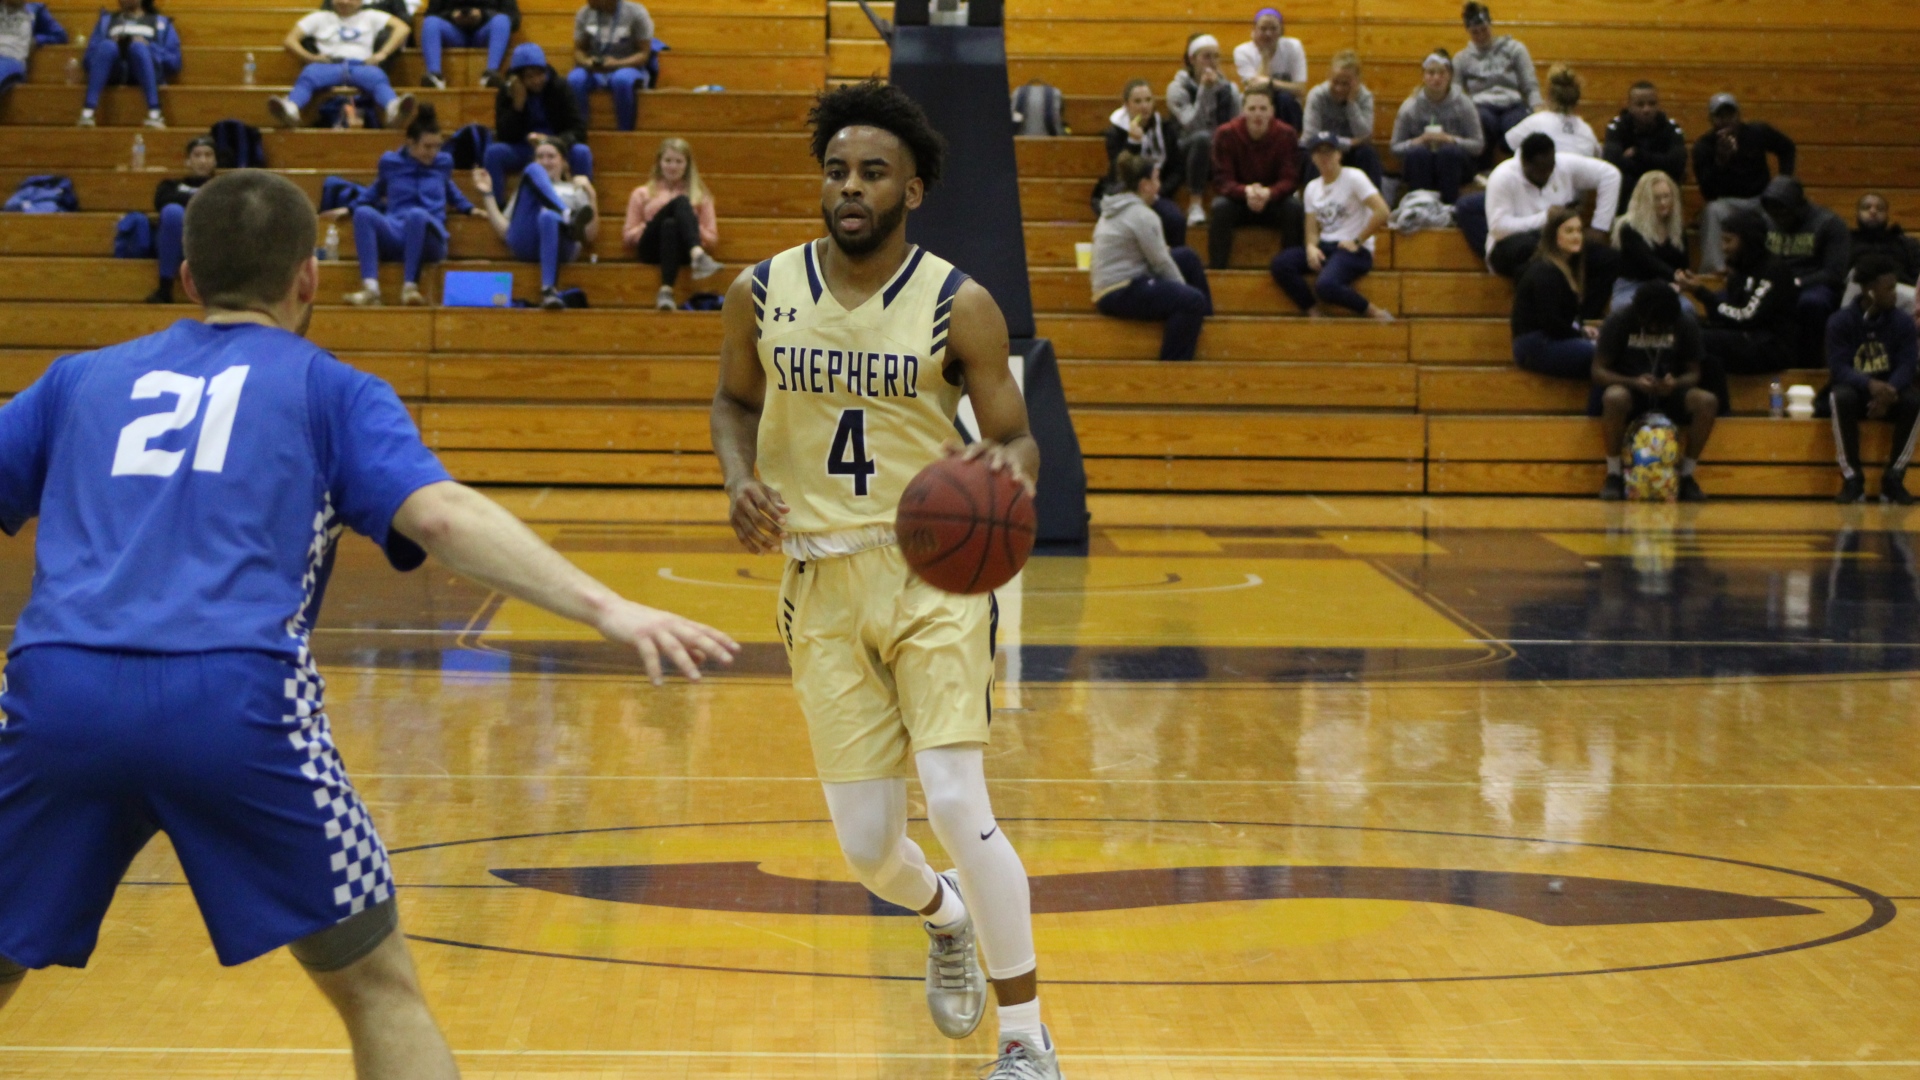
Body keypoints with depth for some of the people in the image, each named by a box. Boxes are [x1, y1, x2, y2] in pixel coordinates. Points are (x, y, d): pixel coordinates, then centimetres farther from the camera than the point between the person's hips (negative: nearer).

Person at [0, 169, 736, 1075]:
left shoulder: (82, 379, 24)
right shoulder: (329, 389, 16)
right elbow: (439, 516, -1)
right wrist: (605, 609, -8)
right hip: (234, 700, -3)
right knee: (378, 988, 13)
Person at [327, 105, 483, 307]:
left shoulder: (443, 162, 17)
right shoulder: (390, 162, 15)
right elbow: (377, 190, 32)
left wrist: (469, 209, 27)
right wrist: (349, 208, 26)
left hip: (428, 236, -1)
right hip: (394, 235, 1)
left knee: (417, 214, -40)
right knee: (363, 214, -34)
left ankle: (410, 286, -41)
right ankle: (370, 288, -48)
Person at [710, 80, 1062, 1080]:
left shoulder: (958, 306, -8)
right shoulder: (761, 295, 1)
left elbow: (1014, 437, -2)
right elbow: (734, 401, 17)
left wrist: (1008, 463, -27)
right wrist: (740, 477, -3)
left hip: (934, 571, -3)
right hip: (821, 584, 3)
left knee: (954, 801, -18)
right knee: (865, 846, 4)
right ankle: (943, 914, 44)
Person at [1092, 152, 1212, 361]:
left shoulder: (1116, 208, 15)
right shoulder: (1140, 215, -16)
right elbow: (1161, 263, -12)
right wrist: (1184, 290, -1)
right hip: (1120, 295, -11)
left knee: (1188, 257, 18)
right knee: (1192, 301, -27)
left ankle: (1205, 318, 24)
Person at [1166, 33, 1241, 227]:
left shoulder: (1229, 89, 8)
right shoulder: (1178, 88, -4)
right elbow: (1193, 125, -18)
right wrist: (1204, 90, -23)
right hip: (1188, 152, -2)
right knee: (1202, 137, -38)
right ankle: (1195, 205, -37)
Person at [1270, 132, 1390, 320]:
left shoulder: (1354, 178, -5)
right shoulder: (1312, 187, 16)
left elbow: (1382, 212, -15)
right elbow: (1312, 230, 13)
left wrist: (1357, 242, -12)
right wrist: (1311, 247, -10)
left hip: (1354, 250, -7)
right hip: (1324, 246, 7)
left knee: (1326, 285, -35)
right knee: (1280, 263, -19)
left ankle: (1375, 312, -13)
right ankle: (1315, 312, -13)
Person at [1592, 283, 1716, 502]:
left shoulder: (1685, 326, -2)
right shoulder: (1618, 323, -9)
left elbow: (1694, 372, 4)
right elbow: (1599, 371, -9)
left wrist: (1676, 383, -21)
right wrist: (1634, 382, -27)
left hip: (1669, 393, 3)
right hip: (1629, 389, -3)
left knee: (1707, 402, -29)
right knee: (1615, 398, -40)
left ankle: (1686, 476, -13)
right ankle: (1614, 474, -22)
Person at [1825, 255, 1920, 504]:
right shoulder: (1840, 322, -10)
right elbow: (1838, 368, -19)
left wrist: (1889, 391, -35)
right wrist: (1870, 384, -39)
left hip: (1887, 392, 2)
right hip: (1854, 389, -2)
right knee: (1841, 397, -37)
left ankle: (1894, 479, -19)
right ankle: (1852, 478, -26)